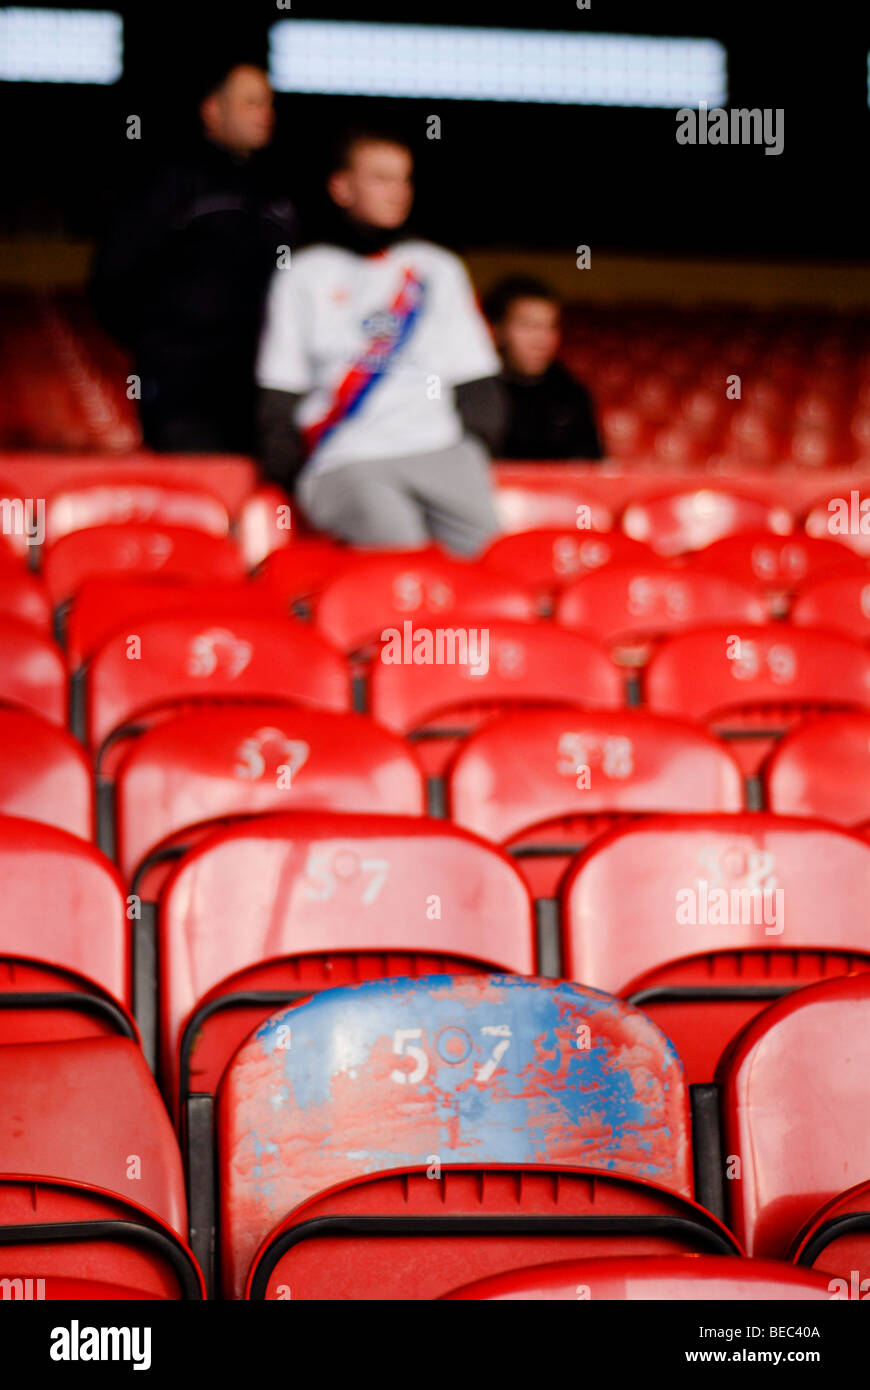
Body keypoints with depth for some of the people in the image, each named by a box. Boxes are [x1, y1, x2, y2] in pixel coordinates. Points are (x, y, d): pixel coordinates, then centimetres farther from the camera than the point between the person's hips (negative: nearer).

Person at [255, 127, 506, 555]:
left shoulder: (439, 269, 24)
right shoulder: (304, 276, 17)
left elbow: (477, 382, 21)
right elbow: (279, 394, 14)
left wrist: (475, 452, 7)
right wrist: (291, 479, 2)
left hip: (440, 449, 2)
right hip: (346, 462, -2)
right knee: (398, 545, -32)